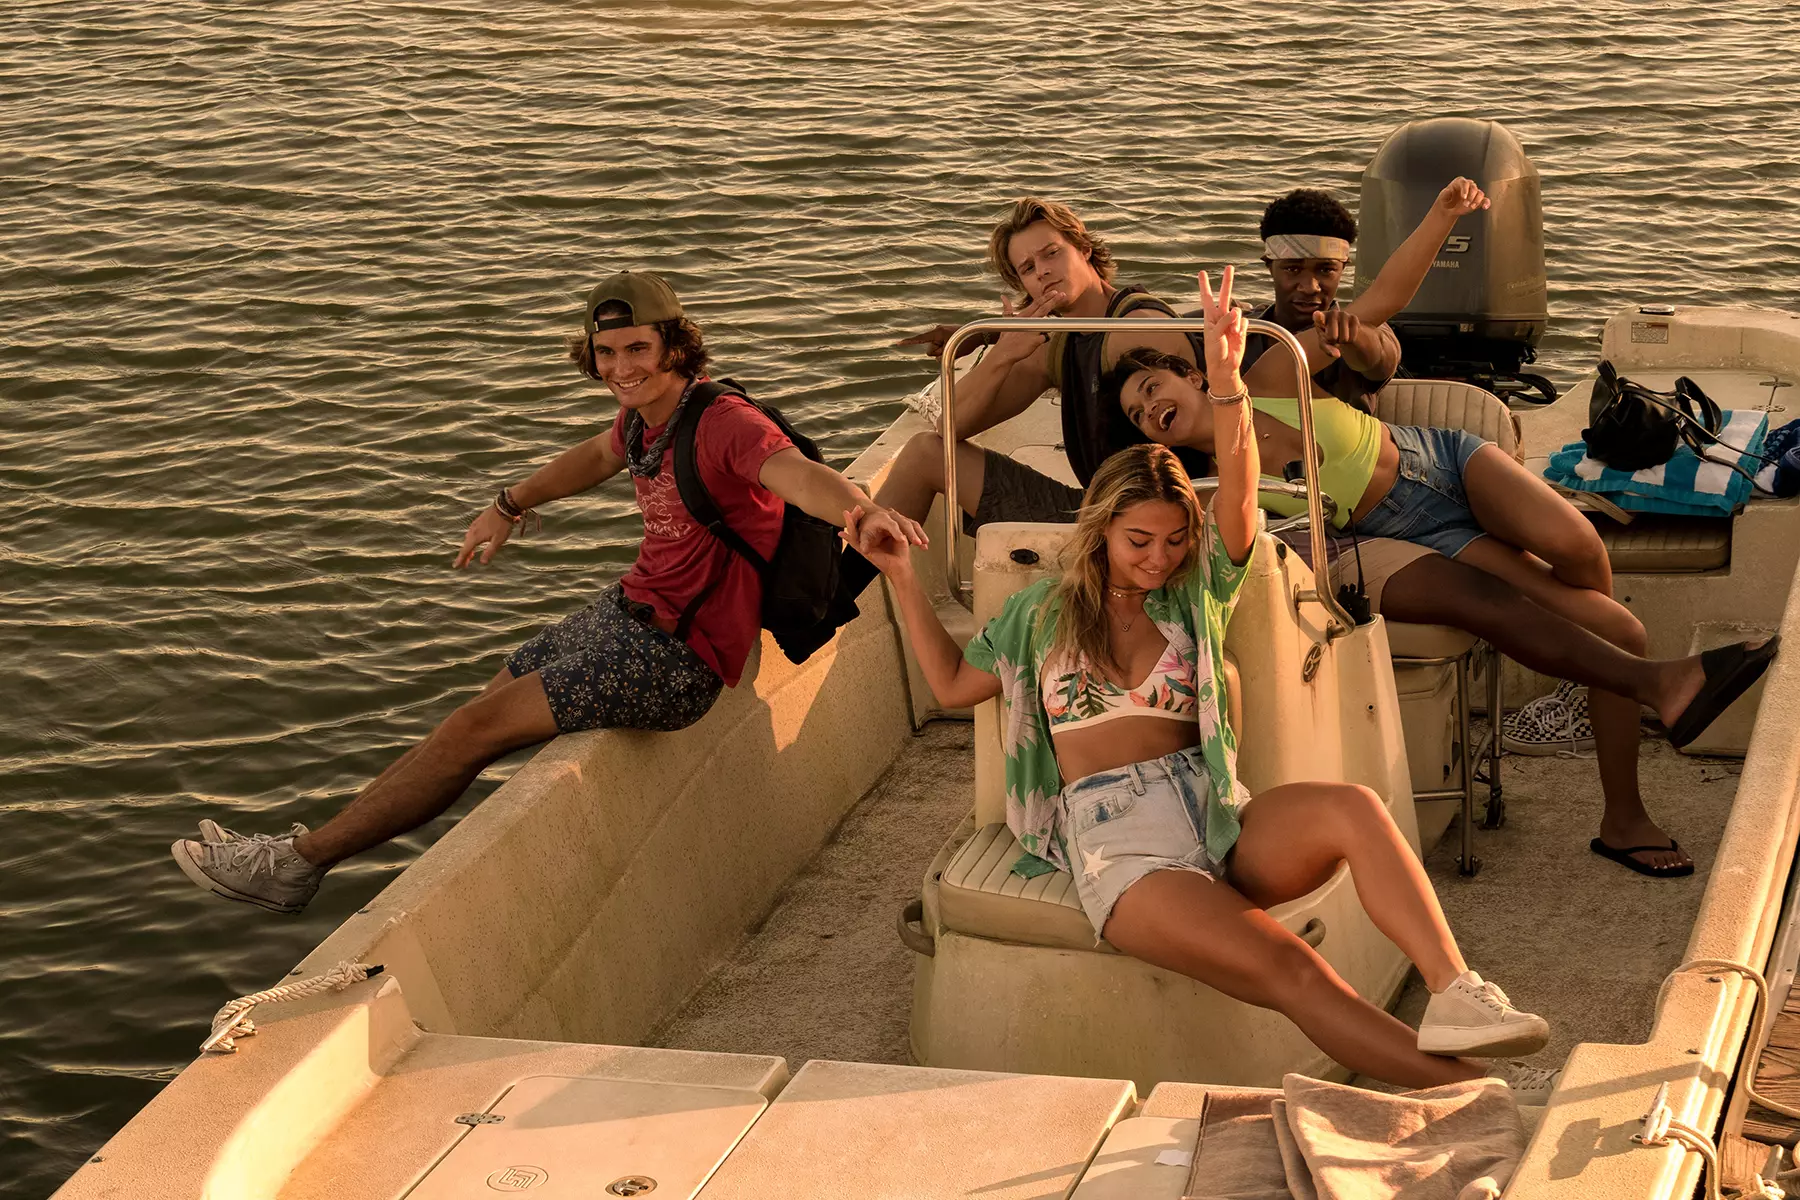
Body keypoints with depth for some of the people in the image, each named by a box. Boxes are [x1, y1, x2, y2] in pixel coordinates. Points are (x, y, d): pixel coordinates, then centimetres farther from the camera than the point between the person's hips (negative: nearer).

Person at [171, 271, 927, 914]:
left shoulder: (723, 423, -21)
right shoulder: (644, 415, 7)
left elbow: (797, 473, -41)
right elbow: (599, 456, 31)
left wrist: (863, 510, -63)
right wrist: (509, 507, 42)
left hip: (675, 654, -9)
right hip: (626, 614, 9)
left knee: (478, 729, -9)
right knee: (484, 710, 11)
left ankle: (301, 862, 1)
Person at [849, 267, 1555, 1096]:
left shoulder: (1194, 594, 17)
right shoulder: (1044, 611, 18)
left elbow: (1239, 503, -1)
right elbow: (952, 684, 28)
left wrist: (1225, 385, -18)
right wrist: (901, 575, 21)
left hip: (1214, 814, 3)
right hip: (1118, 846, -3)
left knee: (1353, 810, -34)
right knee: (1294, 973, -28)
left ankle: (1455, 994, -45)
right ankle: (1466, 1091, -40)